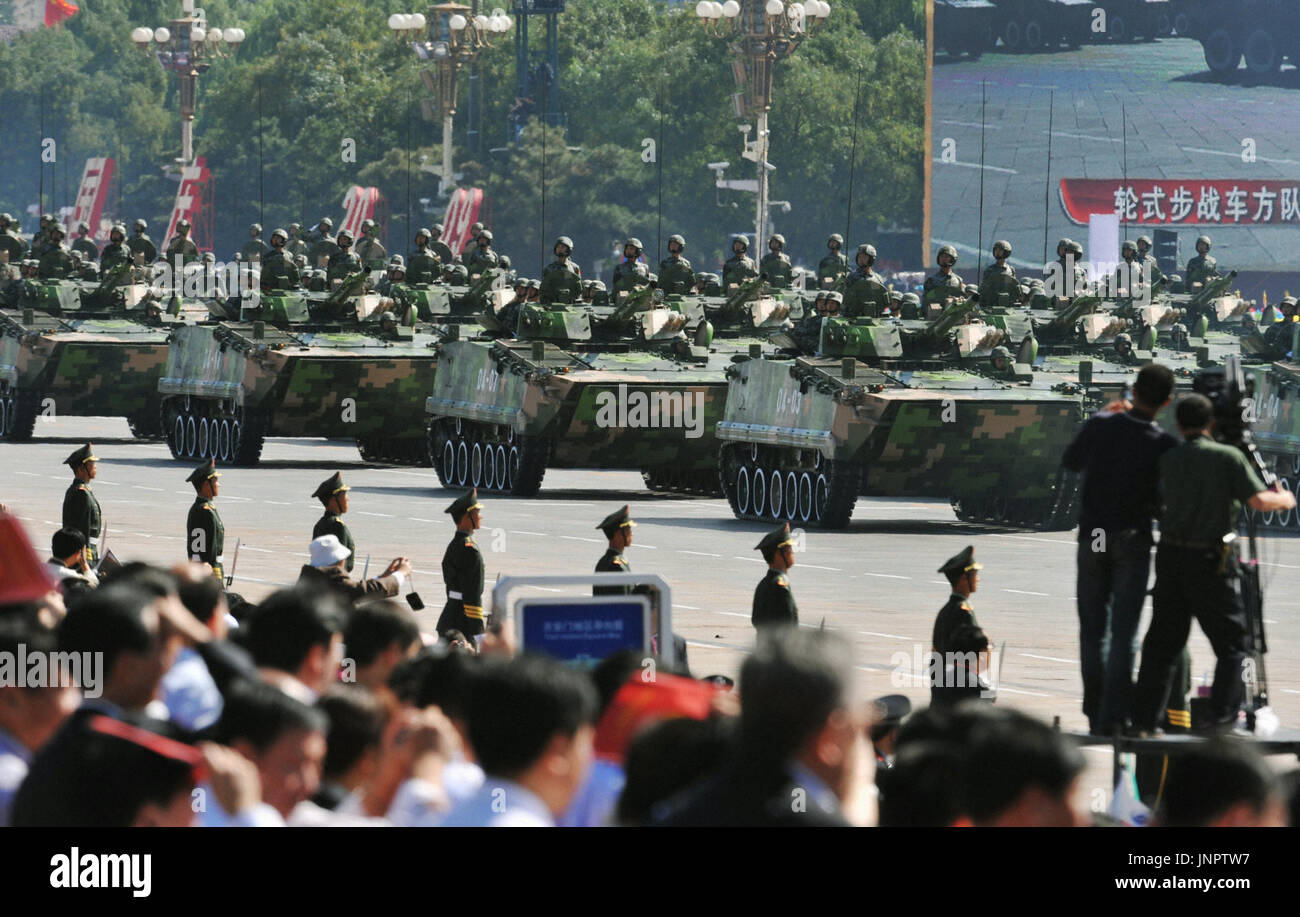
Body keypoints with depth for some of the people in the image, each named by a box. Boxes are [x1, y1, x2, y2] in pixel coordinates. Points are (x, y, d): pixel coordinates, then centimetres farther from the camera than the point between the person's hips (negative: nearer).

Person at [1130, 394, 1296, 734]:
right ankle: (1222, 719, -8)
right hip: (1209, 562, -5)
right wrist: (1284, 500, 5)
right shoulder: (1228, 457, -7)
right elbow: (1258, 500, -14)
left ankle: (1143, 719, 10)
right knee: (1233, 643, 4)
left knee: (1161, 643, 12)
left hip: (1170, 555, 5)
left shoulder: (1167, 459, 6)